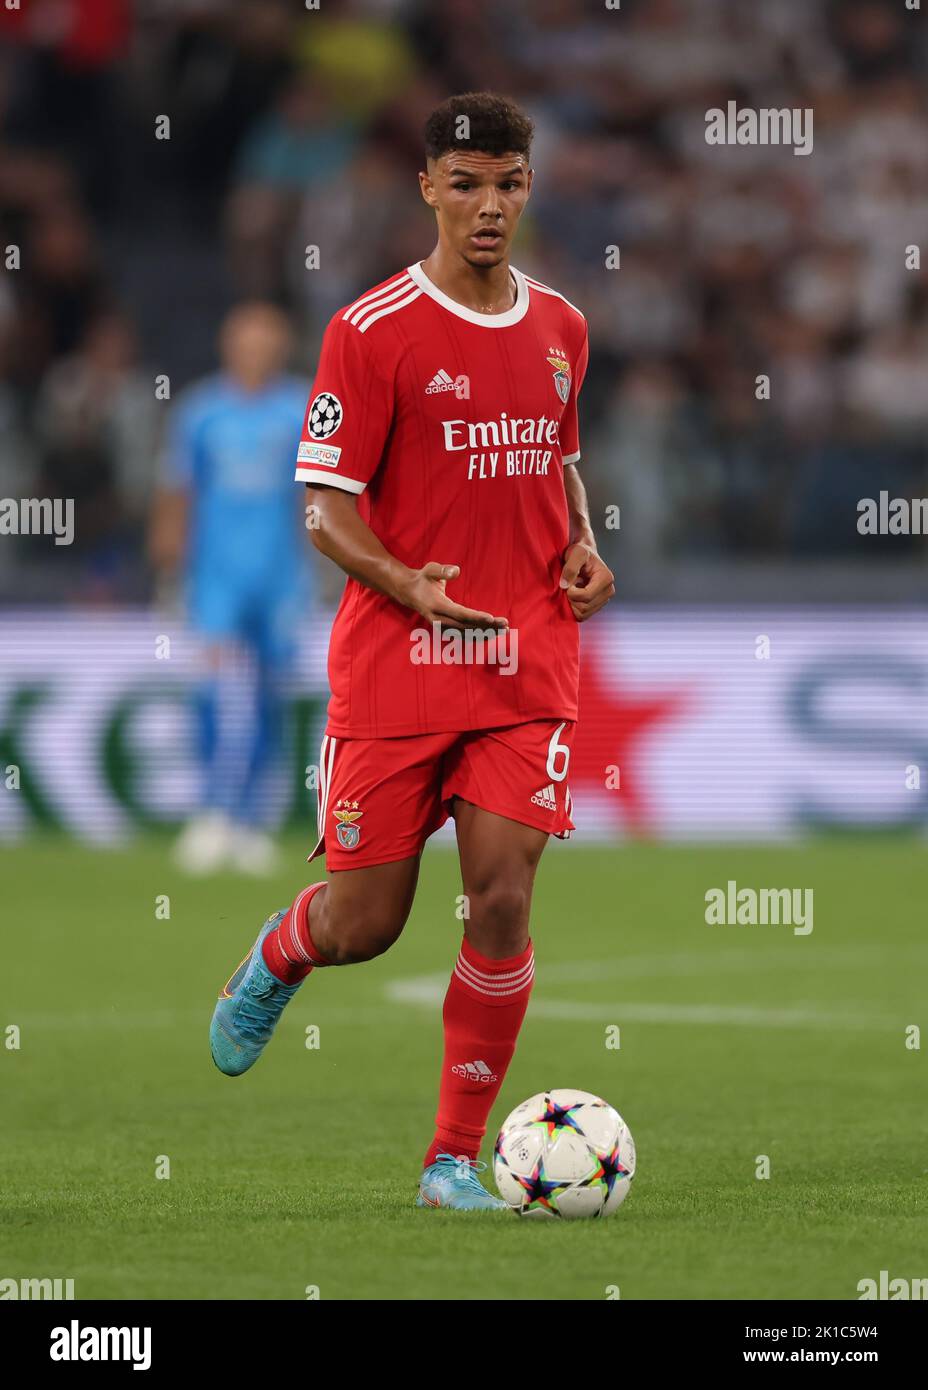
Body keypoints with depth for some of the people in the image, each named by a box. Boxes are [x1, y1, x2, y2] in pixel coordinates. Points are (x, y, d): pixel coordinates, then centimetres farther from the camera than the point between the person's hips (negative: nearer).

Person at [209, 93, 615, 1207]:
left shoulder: (560, 329, 9)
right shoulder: (373, 333, -7)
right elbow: (325, 511, -7)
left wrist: (583, 548, 6)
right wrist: (408, 586, -24)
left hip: (528, 666, 3)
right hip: (393, 666, -3)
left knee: (501, 898, -9)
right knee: (363, 926, 1)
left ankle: (456, 1156, 4)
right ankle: (278, 956, 39)